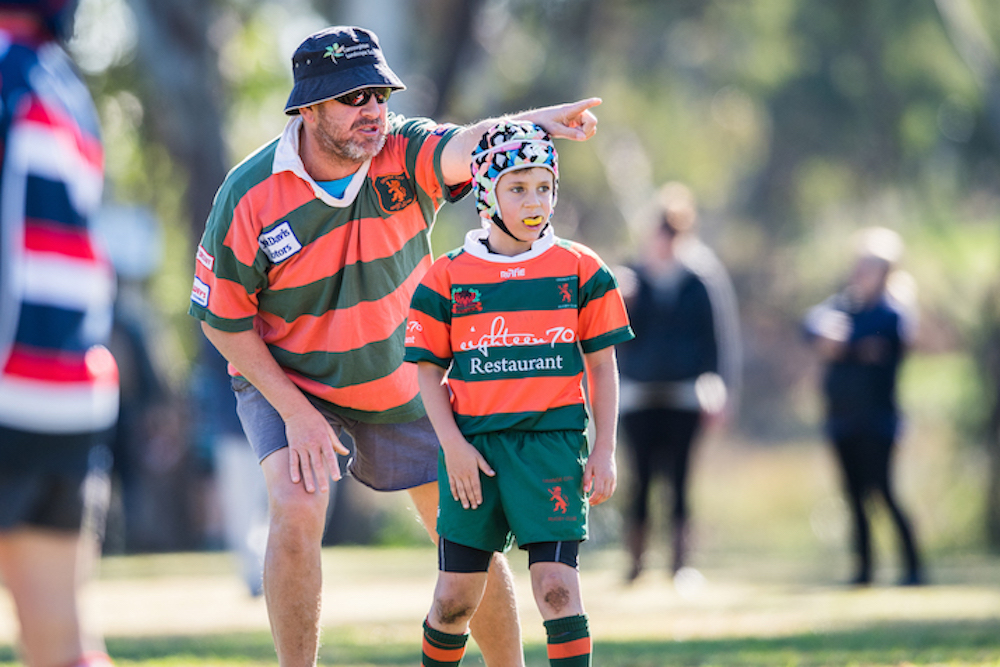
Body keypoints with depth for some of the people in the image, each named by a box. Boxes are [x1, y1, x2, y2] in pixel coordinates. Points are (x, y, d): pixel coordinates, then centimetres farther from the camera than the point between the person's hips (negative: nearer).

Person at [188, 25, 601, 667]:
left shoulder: (402, 152, -18)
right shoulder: (249, 197, -22)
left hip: (405, 388, 3)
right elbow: (223, 319, -13)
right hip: (288, 384, -3)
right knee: (297, 510, -26)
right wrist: (295, 412, -18)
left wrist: (536, 121, -62)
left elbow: (465, 148, -40)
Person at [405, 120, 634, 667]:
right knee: (455, 597, 4)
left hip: (552, 442, -1)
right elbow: (430, 372, 6)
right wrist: (453, 445, -5)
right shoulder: (447, 278, 4)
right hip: (473, 445, 1)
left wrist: (603, 451, 2)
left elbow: (602, 366, 8)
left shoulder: (580, 271, 5)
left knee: (557, 589, -11)